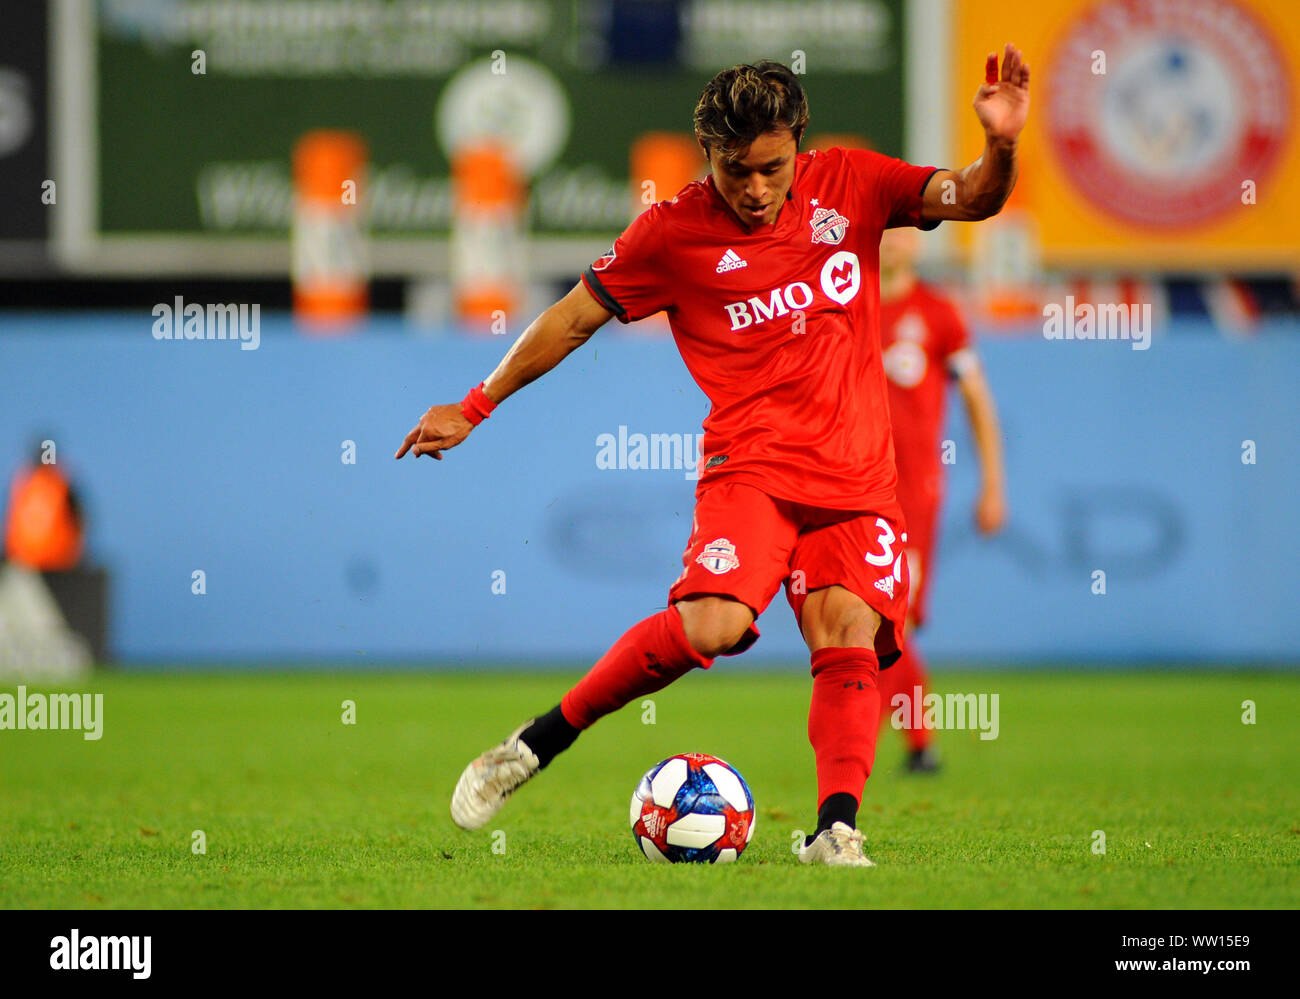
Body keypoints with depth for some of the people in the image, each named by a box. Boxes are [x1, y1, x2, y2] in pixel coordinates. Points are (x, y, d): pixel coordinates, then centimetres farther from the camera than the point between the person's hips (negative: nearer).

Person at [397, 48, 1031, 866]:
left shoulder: (848, 185, 6)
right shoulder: (674, 232, 0)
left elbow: (973, 200, 5)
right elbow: (574, 319, 9)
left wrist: (1000, 145, -18)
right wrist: (475, 408, 13)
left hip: (858, 475, 3)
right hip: (750, 466, -3)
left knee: (850, 639, -17)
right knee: (711, 624, -24)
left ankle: (836, 828, -20)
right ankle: (537, 745, -11)